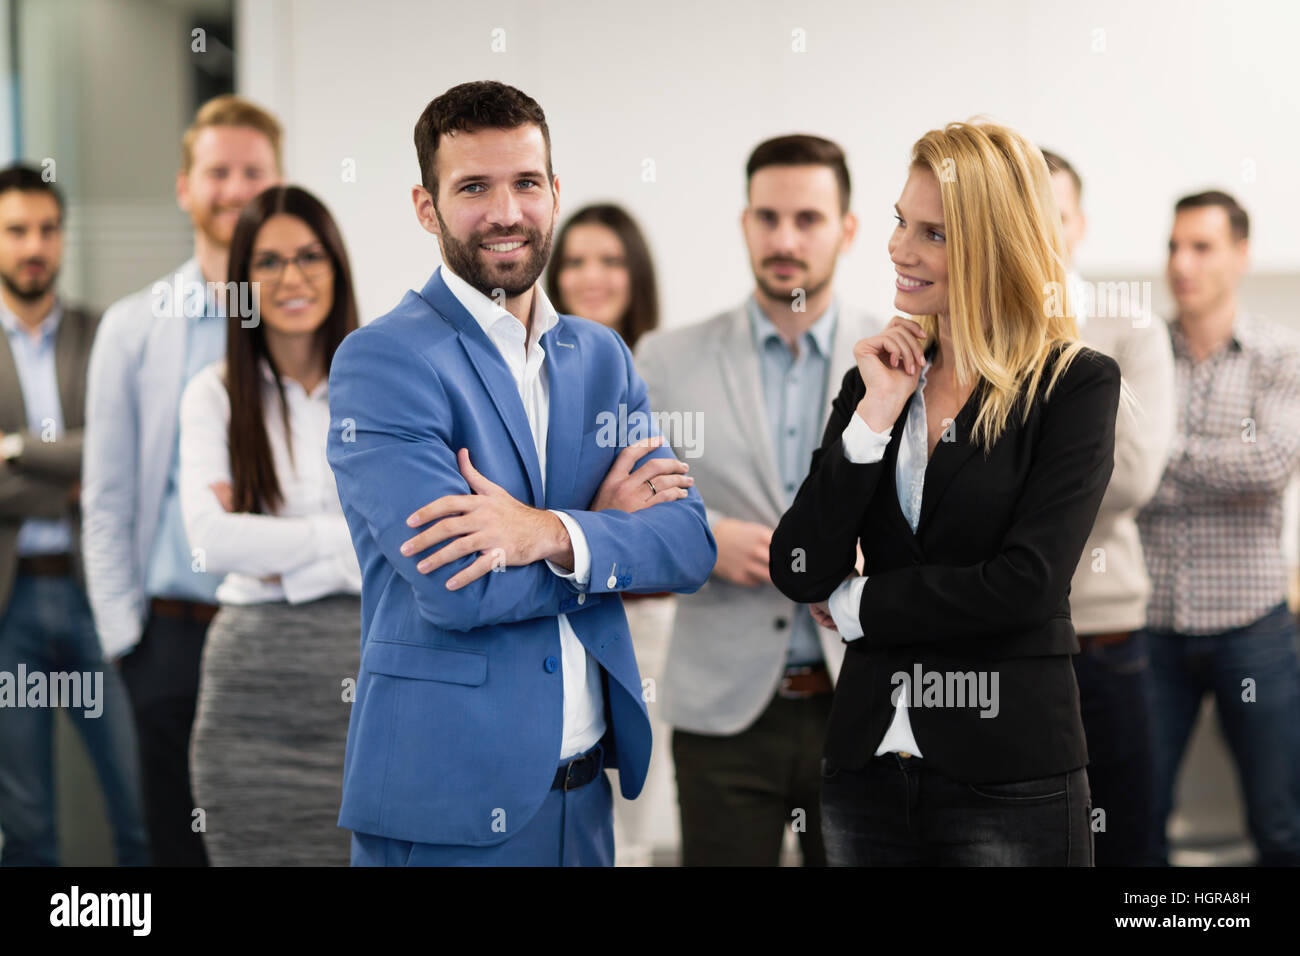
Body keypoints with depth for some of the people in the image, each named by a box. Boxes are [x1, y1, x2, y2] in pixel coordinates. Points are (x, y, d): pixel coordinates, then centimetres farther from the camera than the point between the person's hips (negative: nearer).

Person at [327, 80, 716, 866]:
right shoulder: (381, 361, -10)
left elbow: (690, 543, -1)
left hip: (584, 788, 6)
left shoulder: (601, 357, 10)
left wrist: (553, 533, -19)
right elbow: (455, 589, -21)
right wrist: (608, 525, -7)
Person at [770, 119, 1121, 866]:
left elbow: (1026, 584, -15)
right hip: (866, 768, 4)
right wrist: (876, 413, -8)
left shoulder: (1077, 384, -5)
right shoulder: (877, 379, 8)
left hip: (1010, 782, -4)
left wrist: (856, 605, -5)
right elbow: (800, 574, -2)